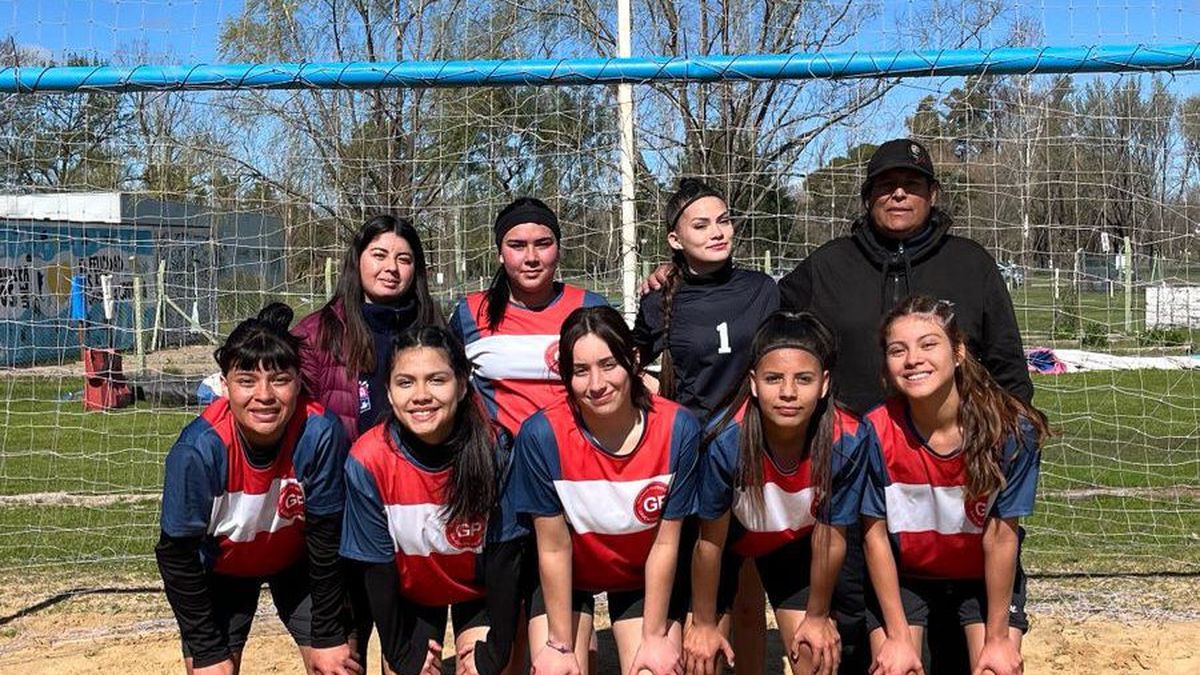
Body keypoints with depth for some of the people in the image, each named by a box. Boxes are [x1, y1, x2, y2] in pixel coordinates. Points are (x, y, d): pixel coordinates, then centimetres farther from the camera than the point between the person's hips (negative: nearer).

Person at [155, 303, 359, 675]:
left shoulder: (320, 432, -31)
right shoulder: (199, 448, -32)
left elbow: (327, 536, -19)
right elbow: (176, 554, -20)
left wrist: (328, 637, -13)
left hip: (297, 561, 1)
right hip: (220, 570, -1)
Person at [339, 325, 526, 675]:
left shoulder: (494, 449, -27)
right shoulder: (368, 461, -25)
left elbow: (503, 555, -19)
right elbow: (377, 565, -15)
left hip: (481, 591, -1)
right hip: (410, 595, 1)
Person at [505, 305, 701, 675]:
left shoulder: (678, 429, -24)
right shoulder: (542, 434, -27)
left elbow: (665, 543, -16)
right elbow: (554, 547, -18)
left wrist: (655, 637, -10)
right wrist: (560, 644, -12)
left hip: (644, 576, 1)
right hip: (566, 576, 0)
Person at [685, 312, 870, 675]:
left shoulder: (849, 440, -32)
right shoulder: (725, 440, -36)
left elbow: (830, 536, -16)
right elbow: (710, 541, -21)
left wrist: (817, 616, -3)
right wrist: (704, 624, -9)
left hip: (795, 541, 2)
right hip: (728, 534, -1)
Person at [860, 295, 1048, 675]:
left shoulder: (1012, 430, -26)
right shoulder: (876, 433, -24)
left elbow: (1000, 536, -19)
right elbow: (875, 536, -15)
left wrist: (998, 638, -12)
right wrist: (898, 637, -11)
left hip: (985, 578, 0)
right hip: (903, 577, 0)